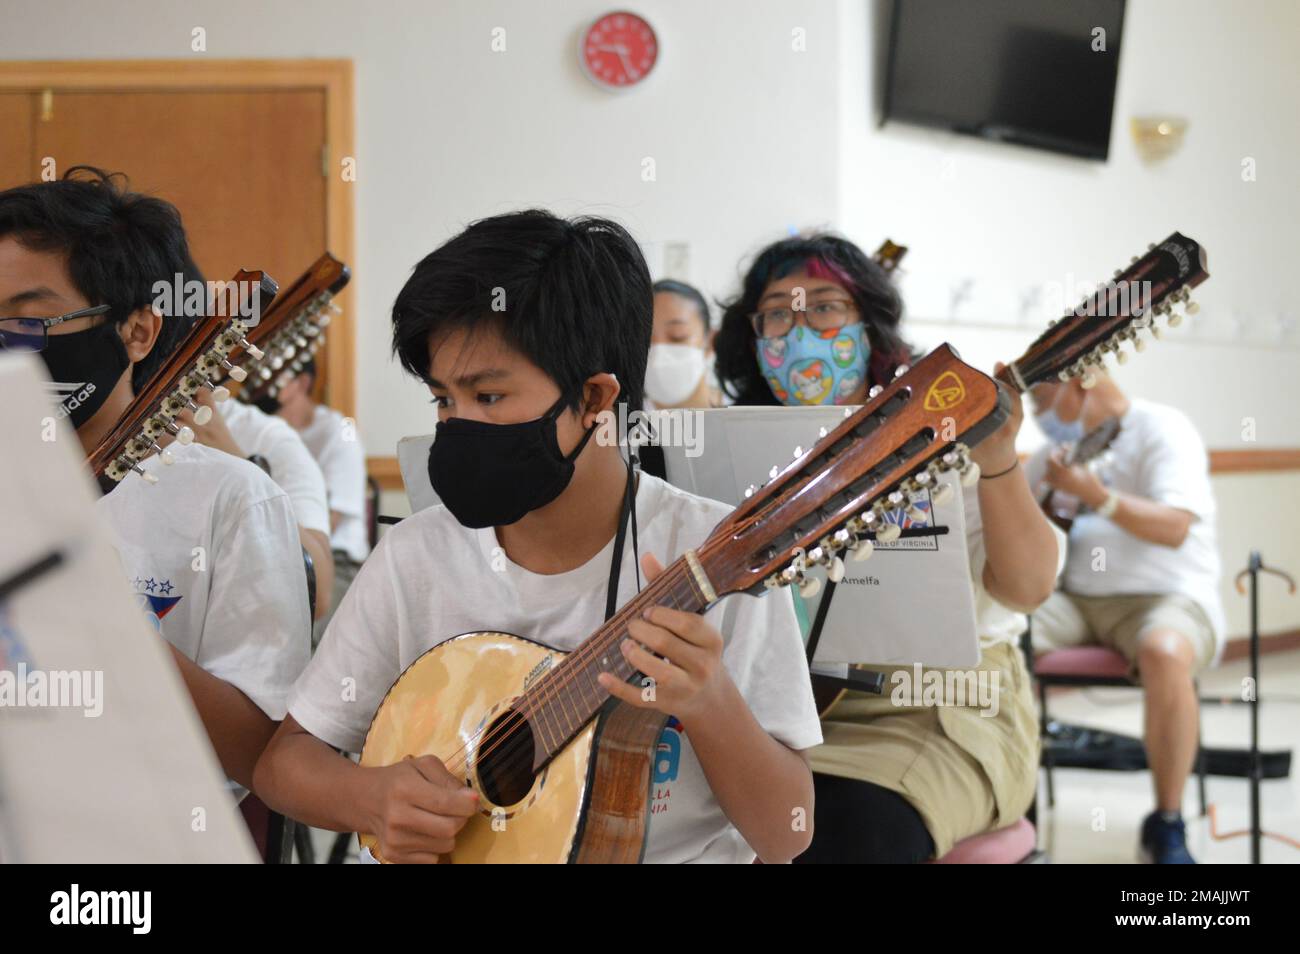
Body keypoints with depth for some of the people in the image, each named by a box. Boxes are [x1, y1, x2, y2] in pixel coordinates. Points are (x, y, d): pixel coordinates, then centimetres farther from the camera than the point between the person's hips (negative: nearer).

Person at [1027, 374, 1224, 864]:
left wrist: (1097, 496, -31)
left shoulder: (1162, 429, -6)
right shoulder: (1060, 445, 16)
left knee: (1165, 652, -40)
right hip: (1076, 598, 6)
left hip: (1167, 594, -6)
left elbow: (1176, 528, -20)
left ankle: (1166, 825, -24)